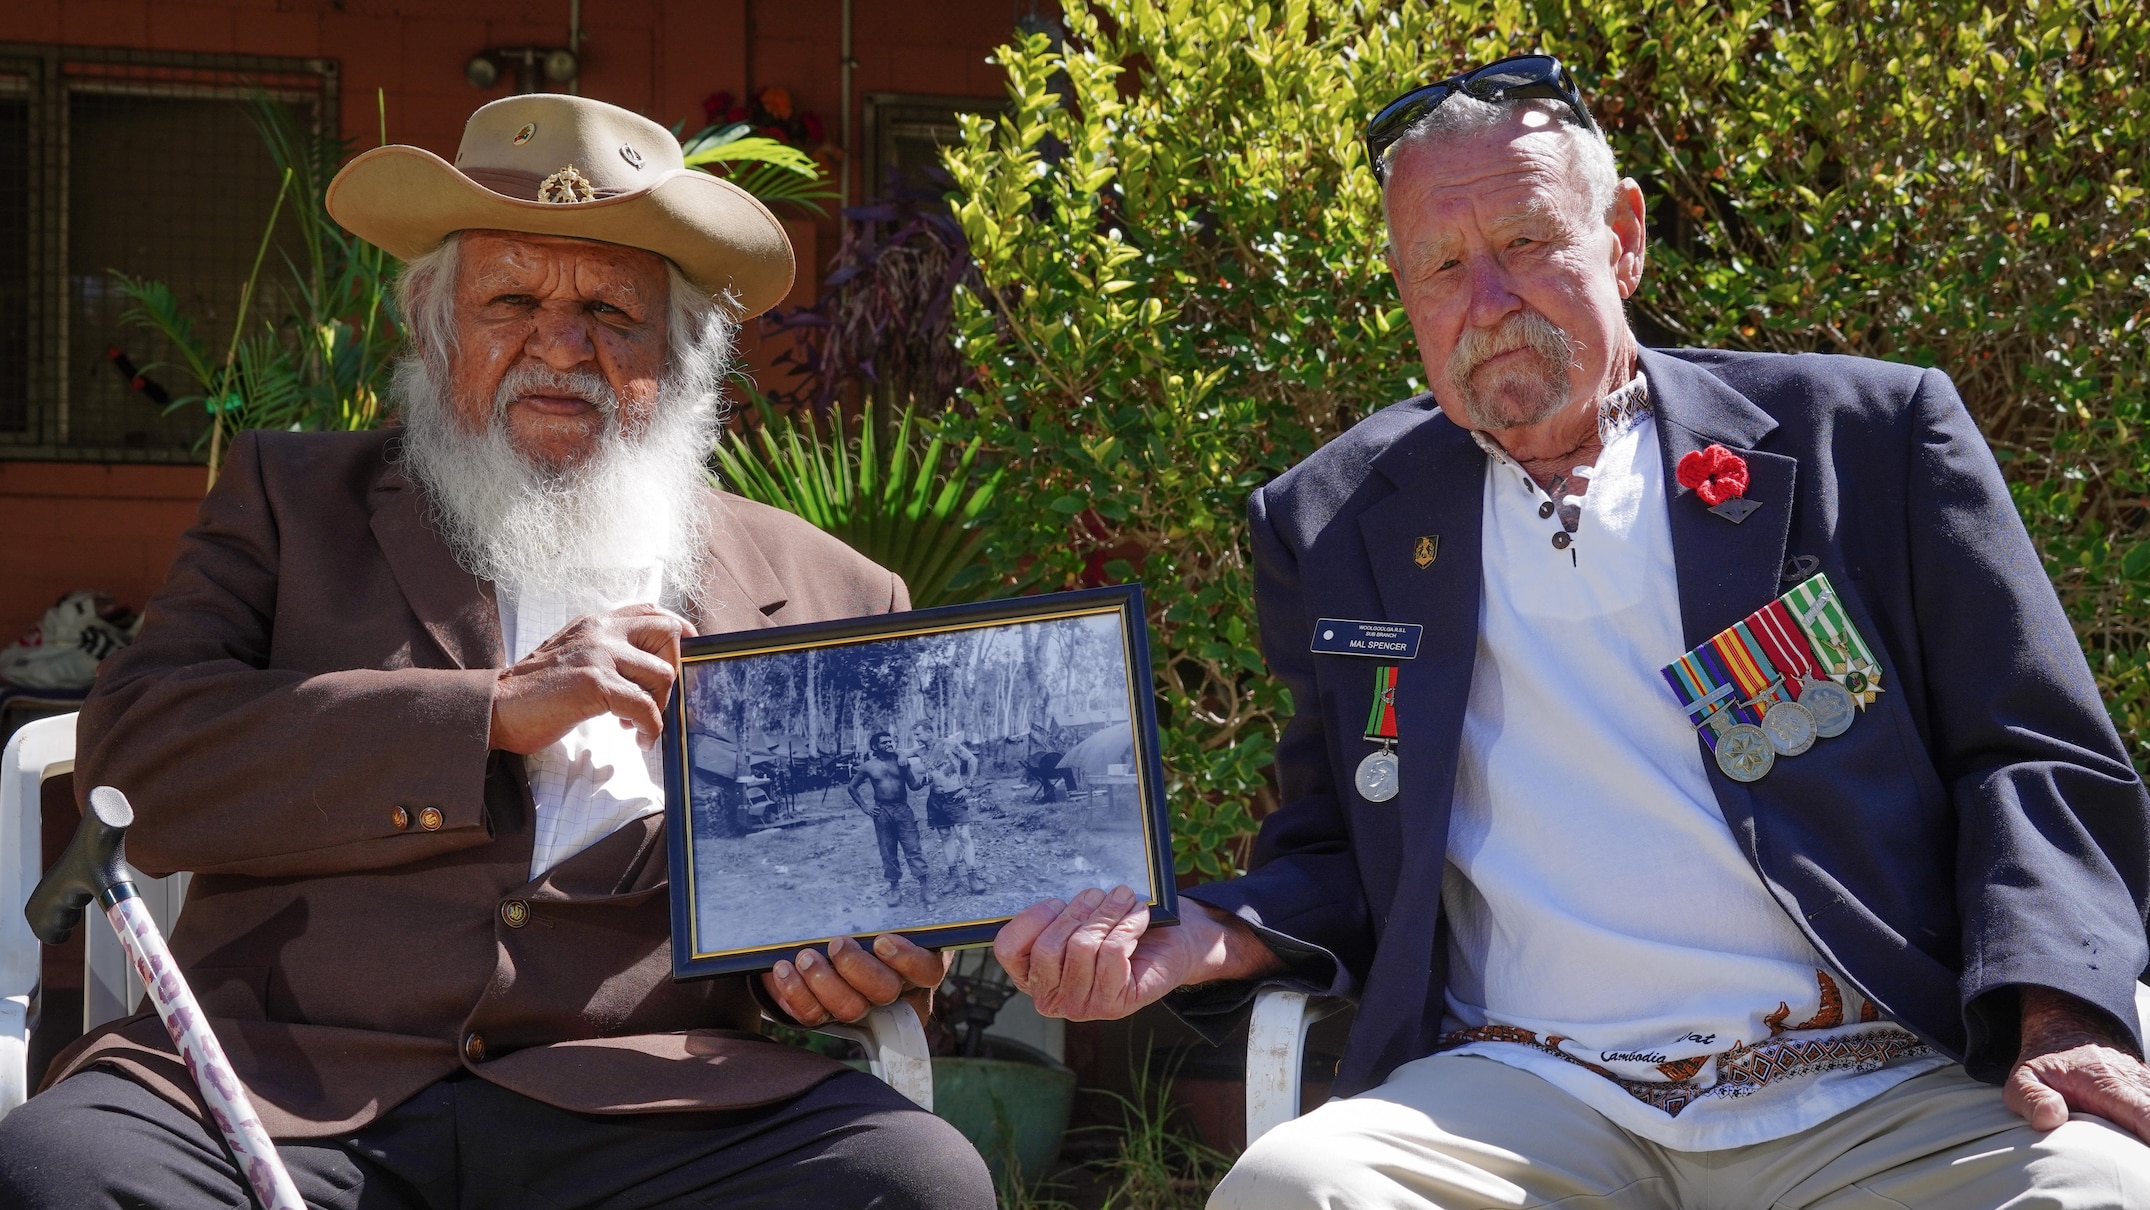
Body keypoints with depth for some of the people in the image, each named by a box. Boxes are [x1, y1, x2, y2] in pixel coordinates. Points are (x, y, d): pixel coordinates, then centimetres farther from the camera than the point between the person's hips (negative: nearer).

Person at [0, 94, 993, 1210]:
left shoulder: (827, 595, 21)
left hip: (644, 1104, 0)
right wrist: (491, 714, -5)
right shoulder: (289, 499, 18)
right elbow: (129, 760, 3)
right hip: (290, 1093, 0)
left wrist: (860, 954, -1)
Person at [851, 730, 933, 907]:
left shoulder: (900, 762, 4)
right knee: (888, 853, 5)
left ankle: (923, 886, -8)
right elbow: (851, 787, 13)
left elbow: (912, 785, 5)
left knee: (913, 849, -7)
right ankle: (895, 888, 16)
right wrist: (864, 806, 5)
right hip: (882, 812, 0)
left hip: (903, 809, 0)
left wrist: (921, 782, -17)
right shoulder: (868, 766, 2)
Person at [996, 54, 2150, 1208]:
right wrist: (1196, 942, -3)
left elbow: (2033, 760, 7)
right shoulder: (1328, 525, 16)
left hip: (1881, 1097, -2)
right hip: (1528, 1100, 2)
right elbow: (1334, 863, 20)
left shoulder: (1869, 436, 10)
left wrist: (2056, 1015, -11)